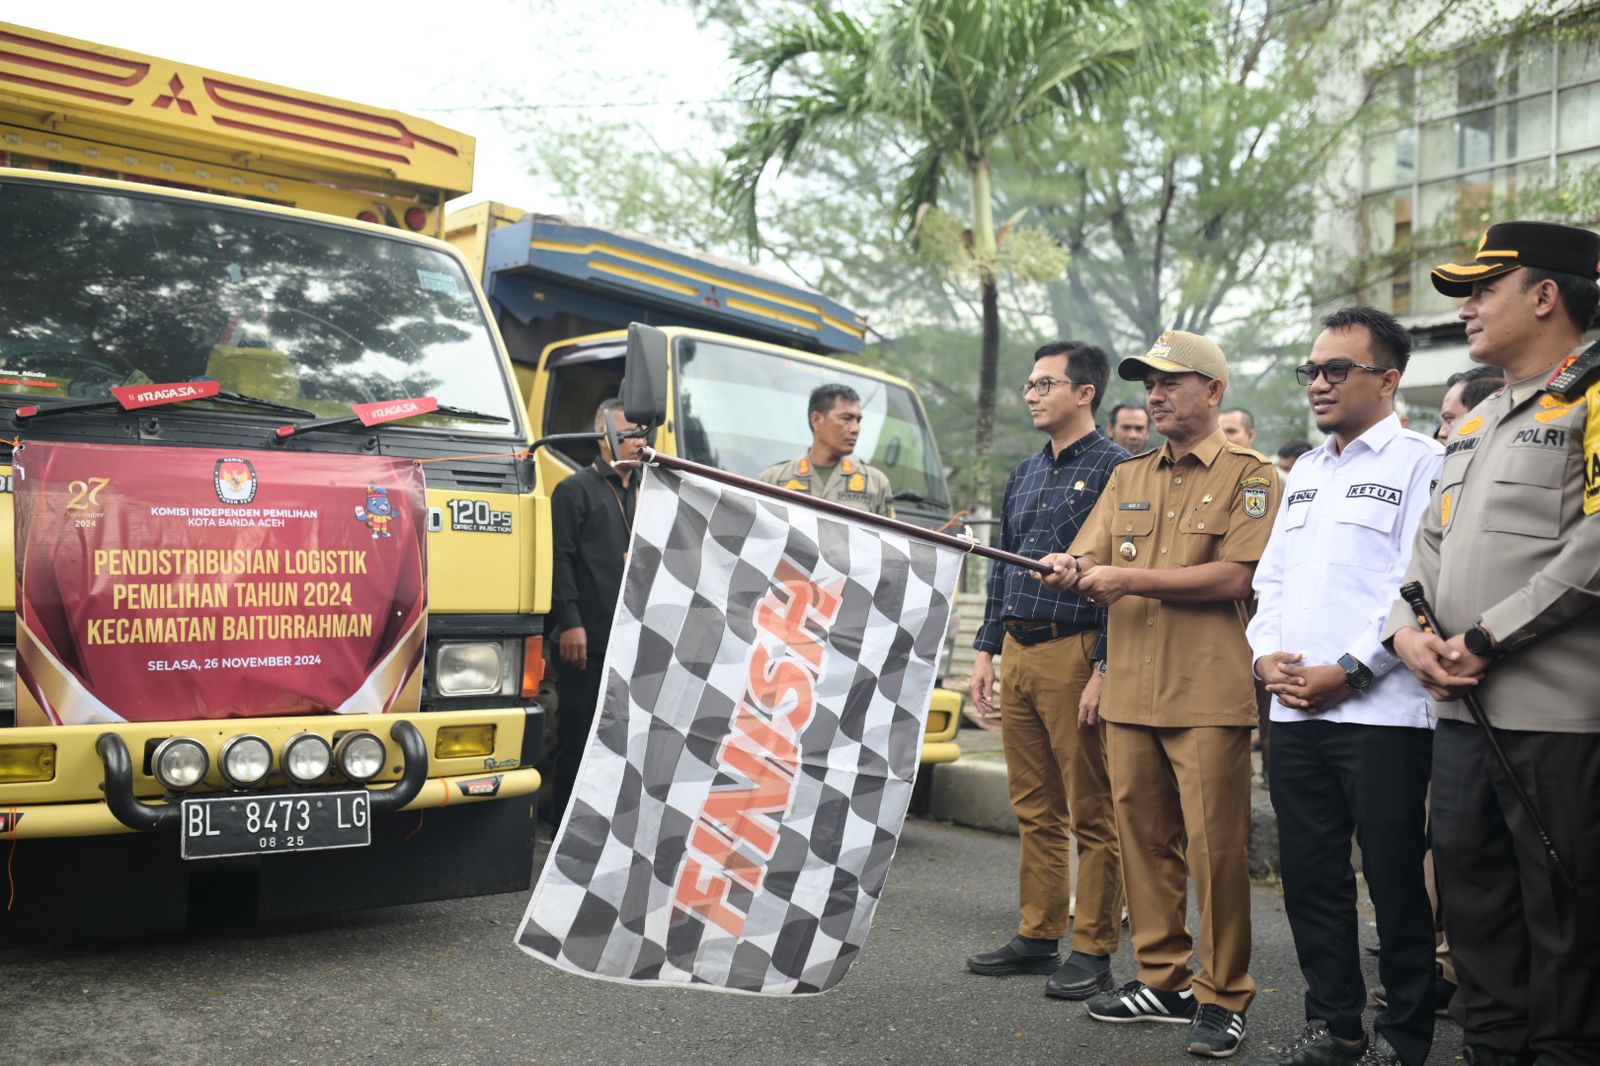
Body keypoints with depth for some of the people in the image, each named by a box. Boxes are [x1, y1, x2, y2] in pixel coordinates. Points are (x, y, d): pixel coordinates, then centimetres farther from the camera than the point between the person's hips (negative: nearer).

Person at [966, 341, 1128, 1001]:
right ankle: (1037, 938, 23)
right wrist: (987, 650, 16)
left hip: (1075, 654, -7)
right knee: (1034, 808, 13)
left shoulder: (1114, 469, -6)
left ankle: (1093, 952, 10)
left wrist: (1106, 669, -17)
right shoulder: (1025, 474, 17)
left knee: (1090, 811, 0)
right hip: (1018, 651, 8)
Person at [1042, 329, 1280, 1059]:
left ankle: (1221, 997, 11)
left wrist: (1129, 578, -15)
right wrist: (1070, 570, -14)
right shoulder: (1128, 478, 18)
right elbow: (1092, 560, 10)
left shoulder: (1249, 476, 1)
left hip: (1207, 696, -5)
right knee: (1142, 837, 9)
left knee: (1215, 845, -2)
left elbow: (1234, 576, -12)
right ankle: (1162, 979, 22)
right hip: (1130, 691, 5)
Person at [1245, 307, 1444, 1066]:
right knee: (1309, 875, 11)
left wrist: (1349, 669, -16)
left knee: (1394, 880, 2)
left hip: (1382, 710, -7)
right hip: (1296, 711, 7)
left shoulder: (1420, 463, -4)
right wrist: (1266, 654, 3)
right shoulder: (1303, 472, 19)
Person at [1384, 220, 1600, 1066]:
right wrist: (1408, 628, 2)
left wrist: (1487, 638, -16)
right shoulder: (1476, 423, 20)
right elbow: (1431, 541, 20)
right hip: (1462, 709, 8)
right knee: (1473, 903, 15)